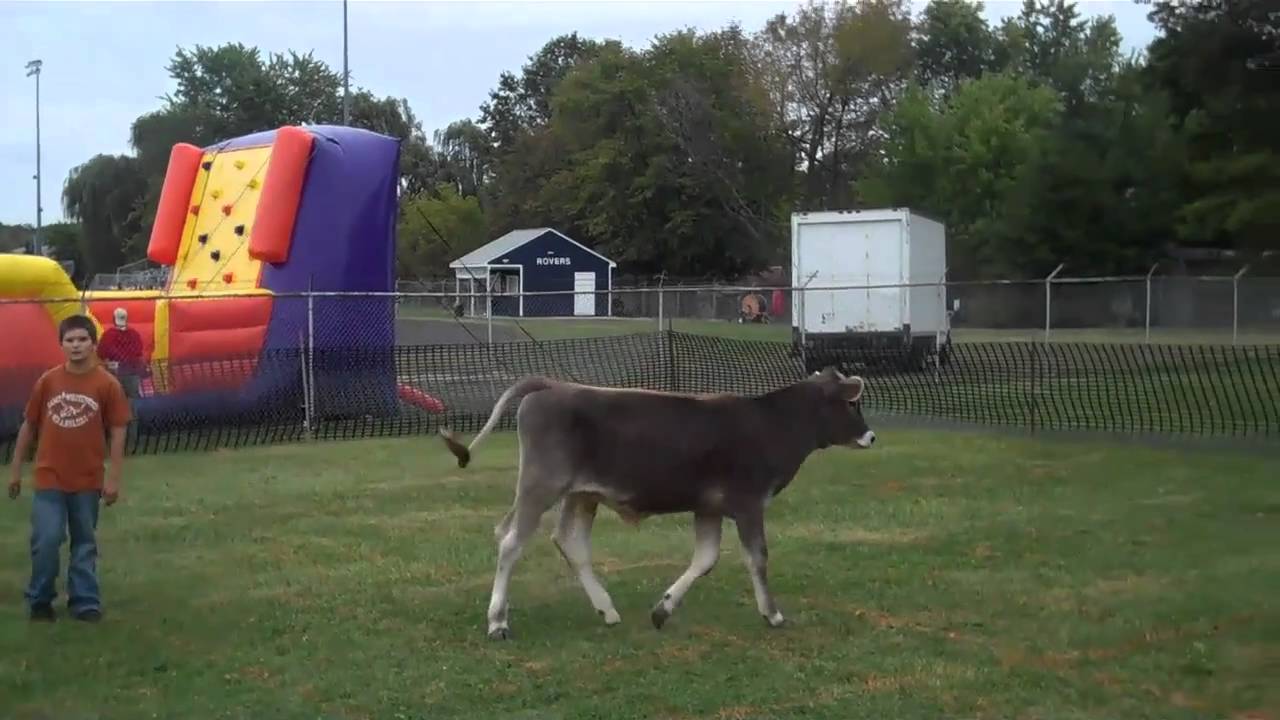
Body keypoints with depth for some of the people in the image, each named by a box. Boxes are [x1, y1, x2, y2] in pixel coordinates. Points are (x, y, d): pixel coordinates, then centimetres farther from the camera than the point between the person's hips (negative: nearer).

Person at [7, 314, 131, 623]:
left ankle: (85, 601, 21)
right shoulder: (47, 381, -3)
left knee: (85, 542, 10)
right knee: (46, 540, -2)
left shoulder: (108, 384, -7)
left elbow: (117, 432, -4)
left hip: (88, 480, 0)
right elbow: (28, 427, 5)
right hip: (49, 478, 0)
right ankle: (40, 600, 17)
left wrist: (113, 478, -7)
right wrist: (16, 470, 7)